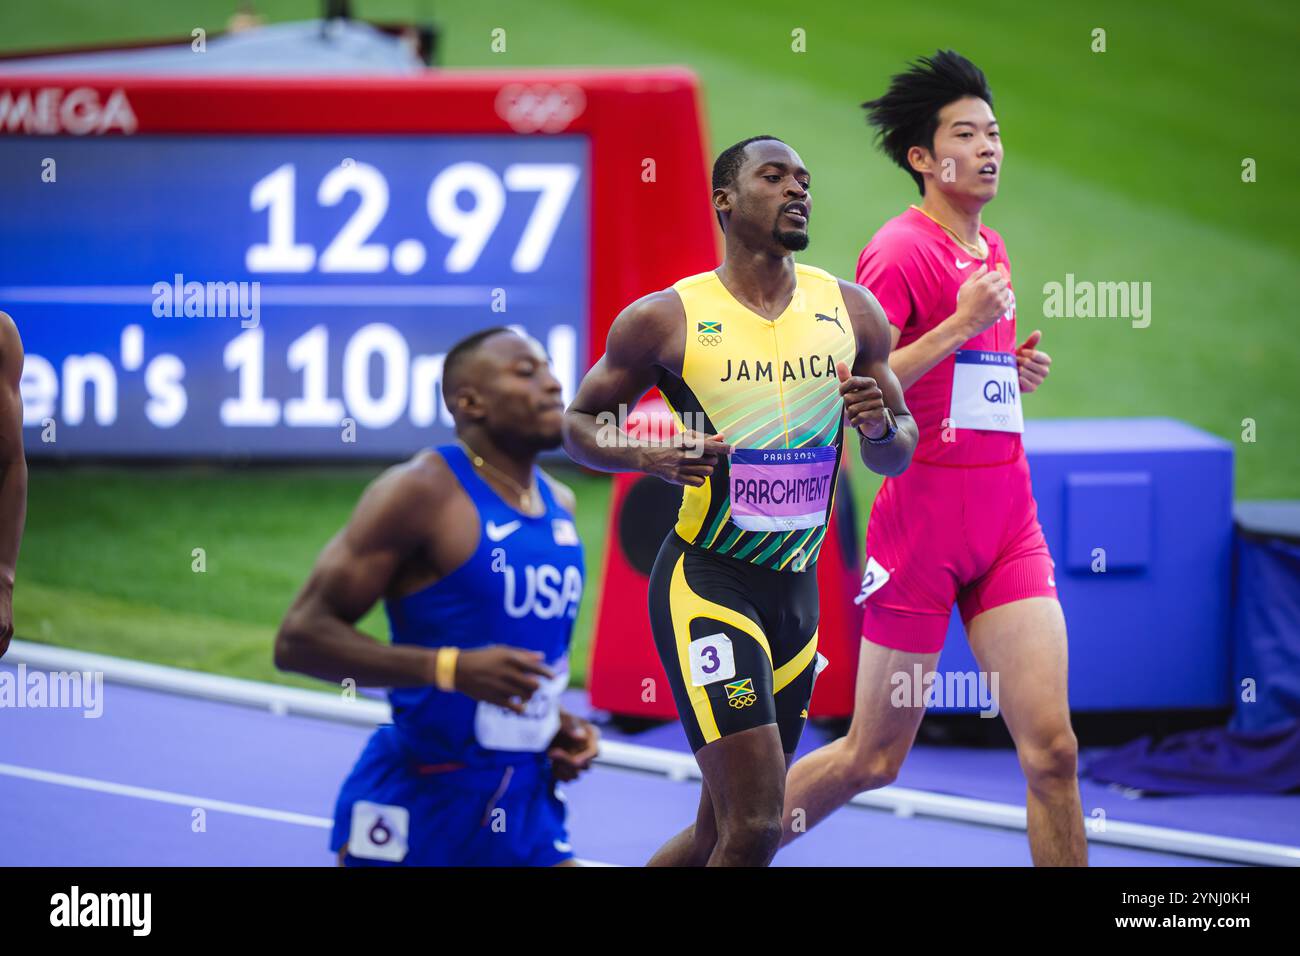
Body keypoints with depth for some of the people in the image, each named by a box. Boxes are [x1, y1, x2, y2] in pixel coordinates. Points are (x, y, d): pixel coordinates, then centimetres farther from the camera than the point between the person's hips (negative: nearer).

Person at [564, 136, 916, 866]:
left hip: (798, 588, 6)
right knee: (755, 828, -18)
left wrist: (880, 426, -11)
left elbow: (898, 457, 13)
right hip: (706, 581, -5)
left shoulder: (851, 312, 5)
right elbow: (578, 422, 5)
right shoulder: (665, 319, -6)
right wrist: (649, 456, -15)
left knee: (720, 833, 12)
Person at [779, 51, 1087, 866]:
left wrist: (1017, 370, 9)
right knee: (874, 759, 3)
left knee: (1052, 747, -7)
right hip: (924, 515, -6)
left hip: (1008, 519, 6)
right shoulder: (900, 250, -10)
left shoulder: (991, 248, 15)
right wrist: (961, 326, -20)